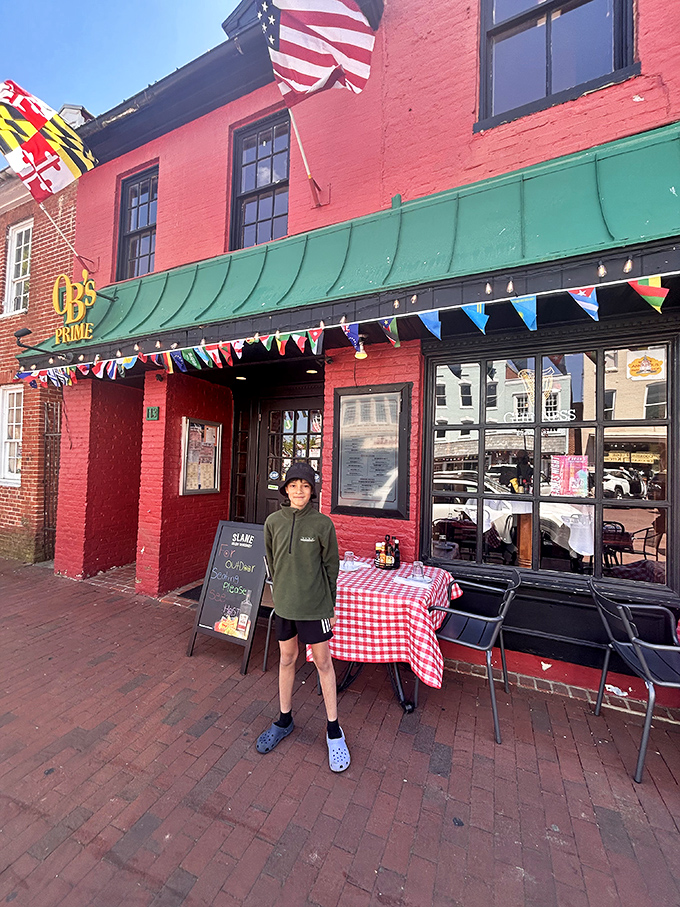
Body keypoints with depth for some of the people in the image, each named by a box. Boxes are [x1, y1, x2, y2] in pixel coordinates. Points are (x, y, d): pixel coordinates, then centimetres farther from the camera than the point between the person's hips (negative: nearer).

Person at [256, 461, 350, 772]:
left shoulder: (322, 523, -13)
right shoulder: (273, 521, -5)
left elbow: (331, 566, -5)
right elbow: (271, 561, 9)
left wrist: (330, 605, -1)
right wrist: (280, 590, 10)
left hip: (315, 606, -3)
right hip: (283, 604, 3)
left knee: (323, 661, 11)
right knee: (287, 659, 20)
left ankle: (333, 729, 30)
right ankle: (284, 720, 41)